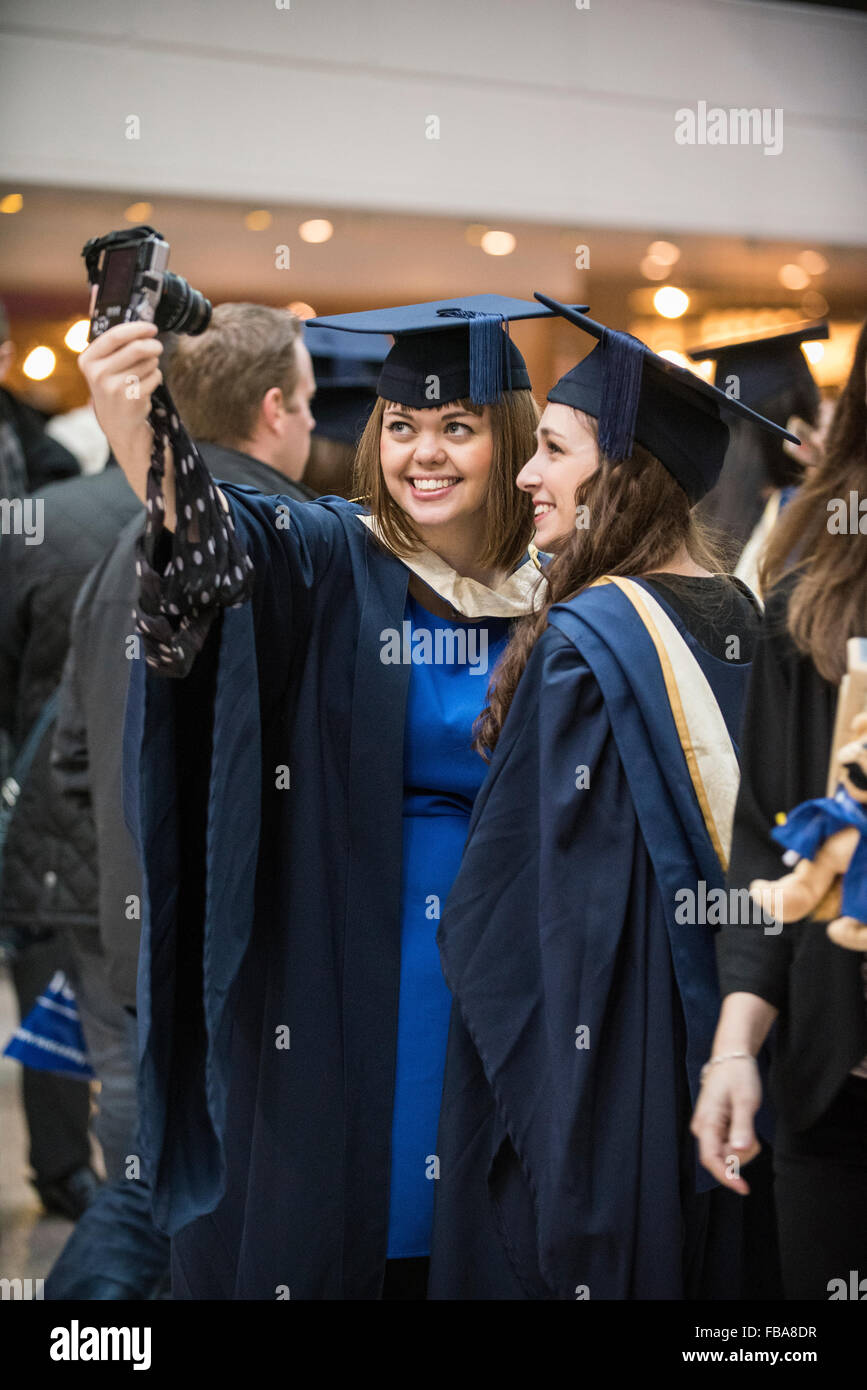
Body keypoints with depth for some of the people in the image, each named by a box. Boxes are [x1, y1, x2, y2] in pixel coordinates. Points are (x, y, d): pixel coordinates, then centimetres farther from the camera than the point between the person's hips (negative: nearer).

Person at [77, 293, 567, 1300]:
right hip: (334, 984, -3)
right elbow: (222, 547, -29)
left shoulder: (548, 603, 5)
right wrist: (140, 446, -50)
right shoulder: (330, 564, -6)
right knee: (322, 1208, 2)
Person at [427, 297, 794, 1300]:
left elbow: (517, 879, -15)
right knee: (685, 1244, 17)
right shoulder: (741, 616, 4)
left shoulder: (585, 640, -18)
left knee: (578, 1245, 4)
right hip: (721, 1040, 8)